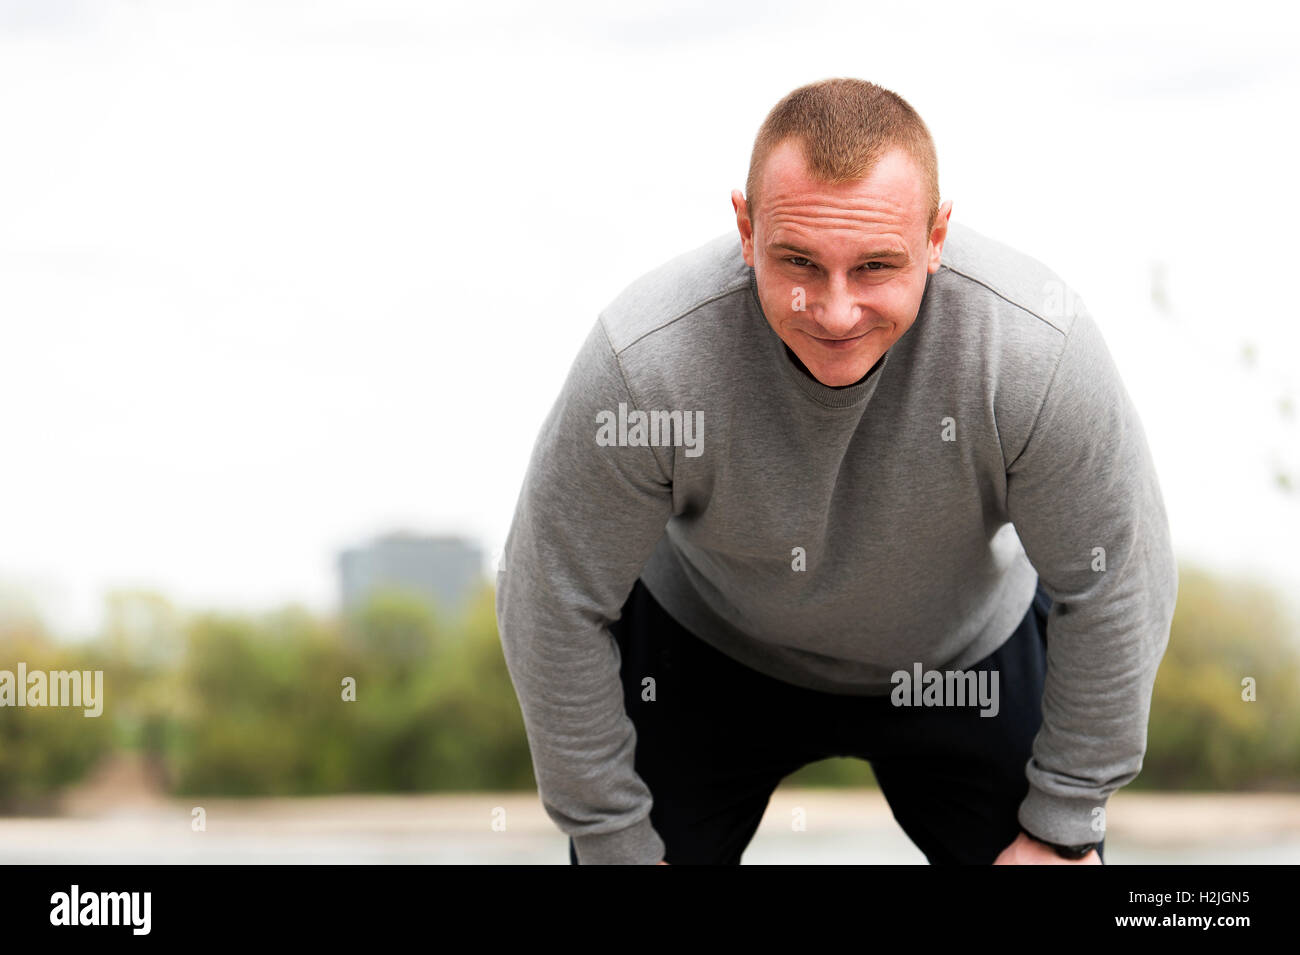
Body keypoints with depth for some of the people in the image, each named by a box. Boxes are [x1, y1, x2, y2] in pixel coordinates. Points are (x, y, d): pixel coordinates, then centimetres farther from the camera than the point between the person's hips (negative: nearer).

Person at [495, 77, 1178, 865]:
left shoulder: (1037, 348, -35)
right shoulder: (643, 361, -36)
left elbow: (1113, 587, -20)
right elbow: (558, 604, -22)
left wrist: (1064, 825, -11)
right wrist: (618, 845, -14)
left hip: (968, 653, 1)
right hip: (707, 649, 0)